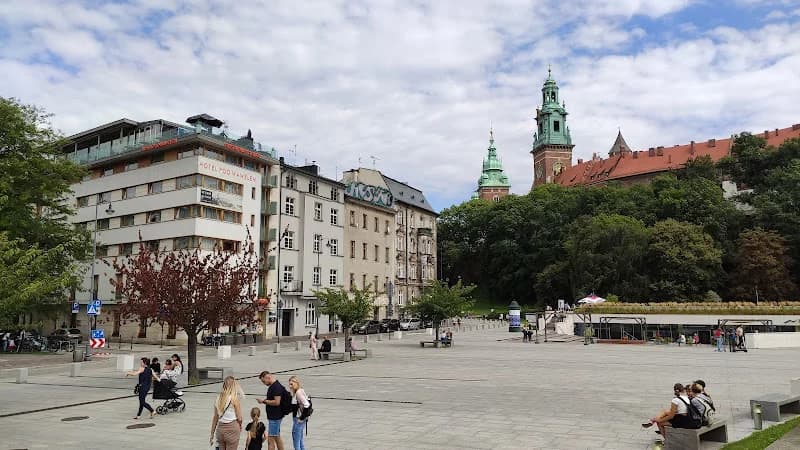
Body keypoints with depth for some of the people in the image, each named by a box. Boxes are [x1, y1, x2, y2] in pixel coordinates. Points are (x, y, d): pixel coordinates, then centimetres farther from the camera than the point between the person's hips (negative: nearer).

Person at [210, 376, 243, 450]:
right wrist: (240, 426, 13)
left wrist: (212, 434, 19)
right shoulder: (234, 398, -11)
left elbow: (215, 418, 11)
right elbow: (239, 418, -8)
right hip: (232, 428, -5)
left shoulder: (218, 398, 5)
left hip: (220, 428, 6)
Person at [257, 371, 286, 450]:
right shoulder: (273, 386, 12)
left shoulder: (276, 387, -19)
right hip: (274, 416, 11)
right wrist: (264, 401, 8)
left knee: (270, 439, -8)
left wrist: (264, 401, -17)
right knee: (277, 437, 18)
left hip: (275, 417, -11)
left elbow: (277, 402, -25)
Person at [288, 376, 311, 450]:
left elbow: (307, 405, -27)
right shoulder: (300, 391, 8)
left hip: (298, 420, -10)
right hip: (298, 419, 10)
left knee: (296, 441, -1)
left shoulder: (298, 392, -20)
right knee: (300, 440, 19)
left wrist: (302, 416, -19)